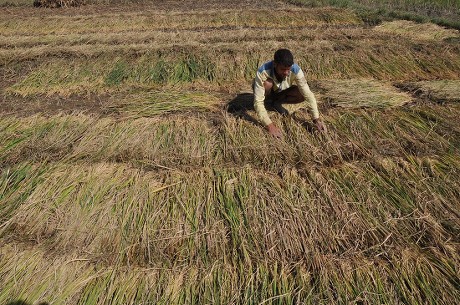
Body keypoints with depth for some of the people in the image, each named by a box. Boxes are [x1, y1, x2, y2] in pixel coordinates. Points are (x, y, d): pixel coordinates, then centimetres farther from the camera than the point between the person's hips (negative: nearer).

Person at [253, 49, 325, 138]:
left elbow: (308, 94, -30)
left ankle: (276, 102, -1)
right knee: (267, 83, -37)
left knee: (303, 95, -25)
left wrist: (316, 119, -37)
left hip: (281, 93, 3)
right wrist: (269, 125, -48)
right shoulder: (263, 72, -38)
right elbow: (258, 102, -40)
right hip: (267, 93, -3)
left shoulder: (295, 70, -31)